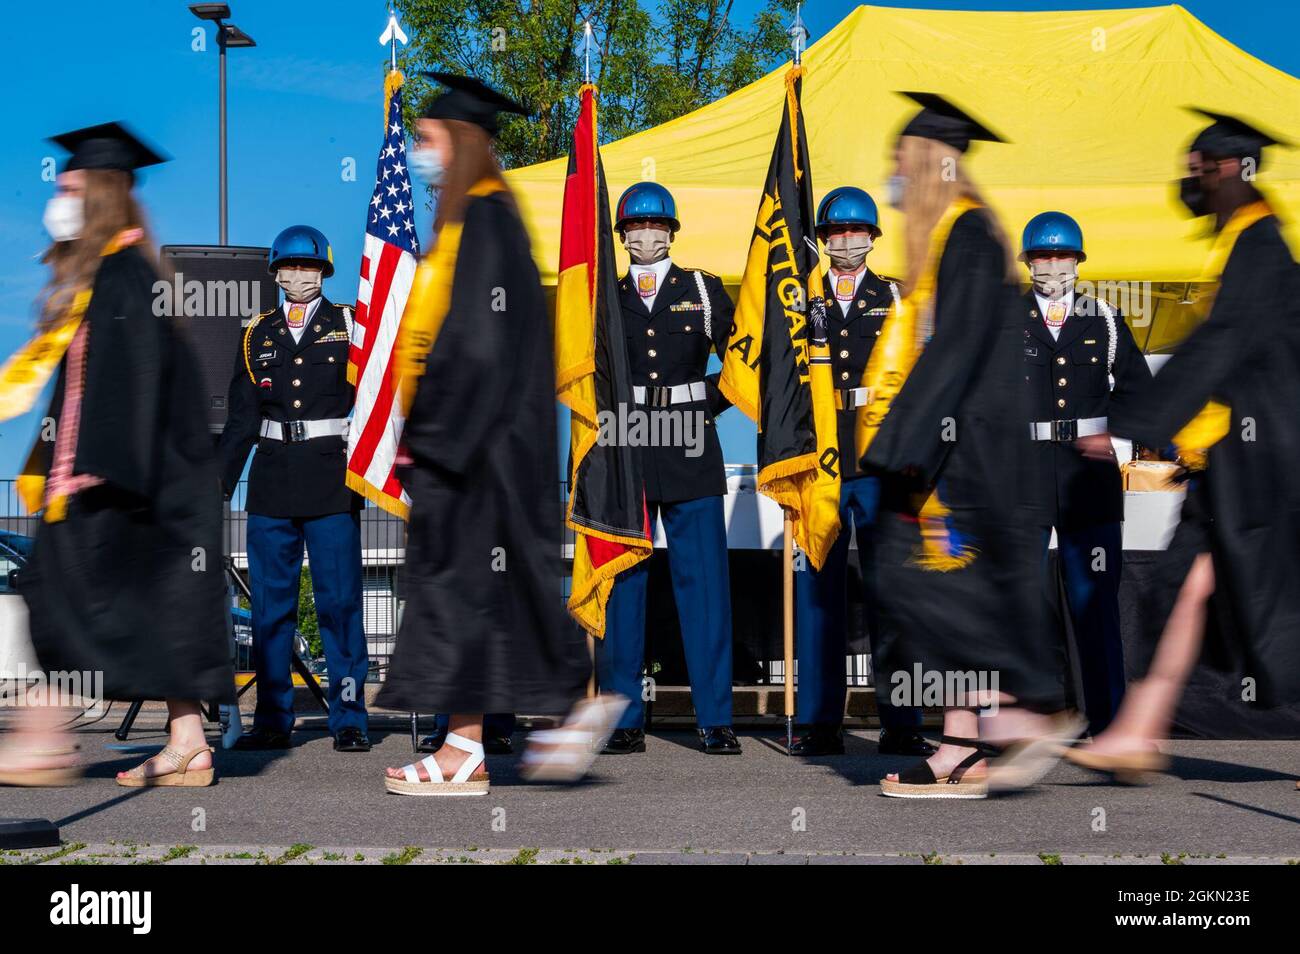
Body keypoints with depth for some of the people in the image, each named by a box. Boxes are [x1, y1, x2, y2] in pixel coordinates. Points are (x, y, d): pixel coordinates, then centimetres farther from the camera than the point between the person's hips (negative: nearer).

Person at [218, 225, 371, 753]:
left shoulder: (350, 325, 7)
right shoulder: (258, 335, 13)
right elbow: (241, 418, 14)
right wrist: (218, 485, 10)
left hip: (332, 478, -3)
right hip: (272, 480, 3)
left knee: (340, 600, -4)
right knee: (270, 601, 5)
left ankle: (349, 719, 3)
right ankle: (272, 720, 12)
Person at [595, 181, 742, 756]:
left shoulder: (704, 290, 8)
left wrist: (709, 406, 4)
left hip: (691, 452, -1)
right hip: (623, 453, 1)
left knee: (705, 582, -3)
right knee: (621, 584, 1)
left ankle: (715, 719, 3)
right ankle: (625, 721, 8)